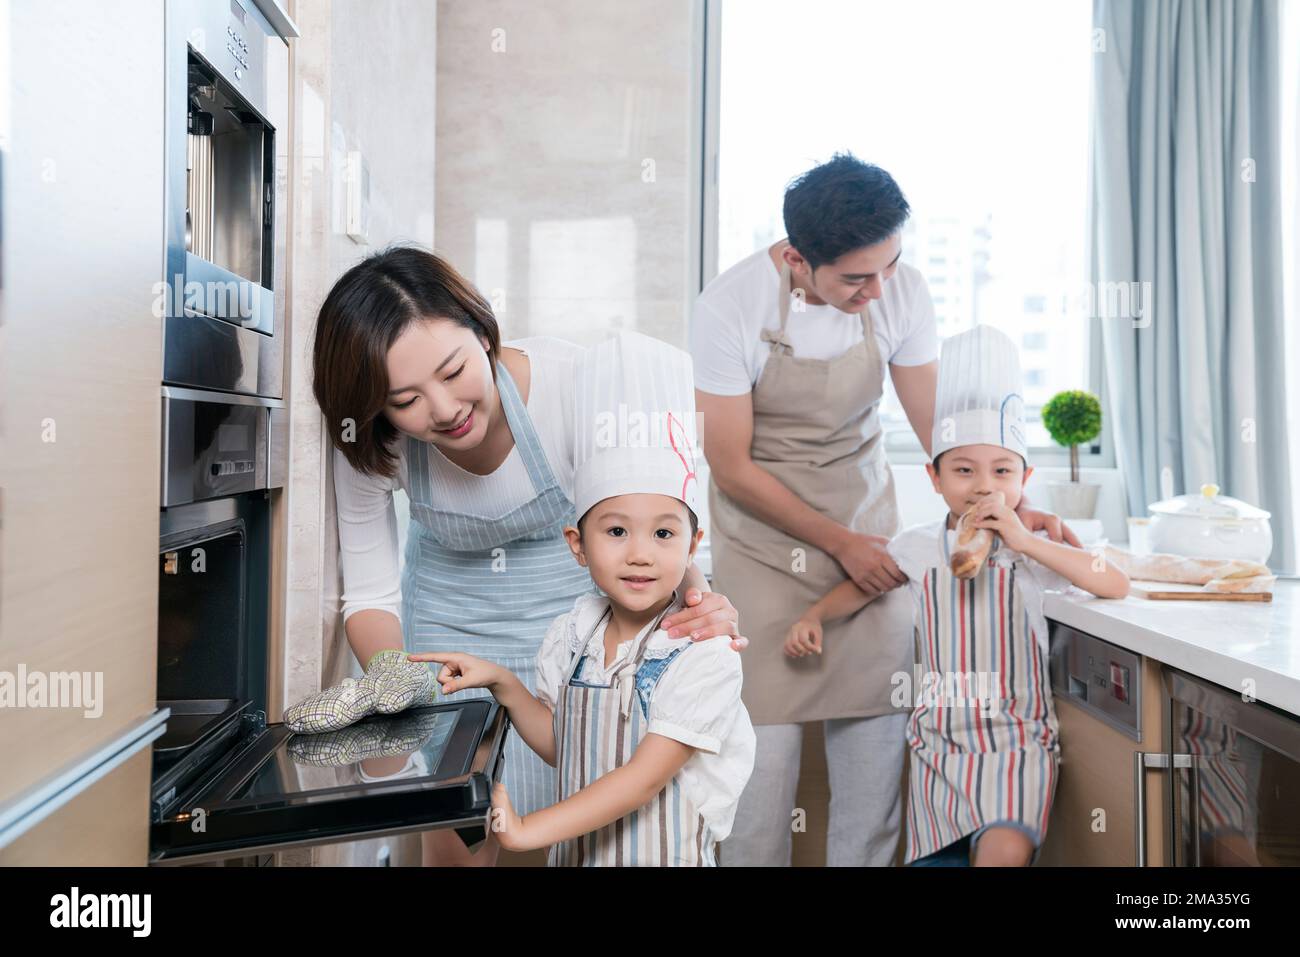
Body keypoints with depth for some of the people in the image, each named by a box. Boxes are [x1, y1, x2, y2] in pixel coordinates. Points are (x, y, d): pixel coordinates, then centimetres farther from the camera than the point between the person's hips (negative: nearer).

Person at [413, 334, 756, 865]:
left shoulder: (702, 654, -23)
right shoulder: (572, 635, -7)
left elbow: (645, 777, -23)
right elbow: (561, 746, 5)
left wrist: (528, 831, -24)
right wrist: (503, 683, -9)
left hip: (663, 853, -4)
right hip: (577, 848, 4)